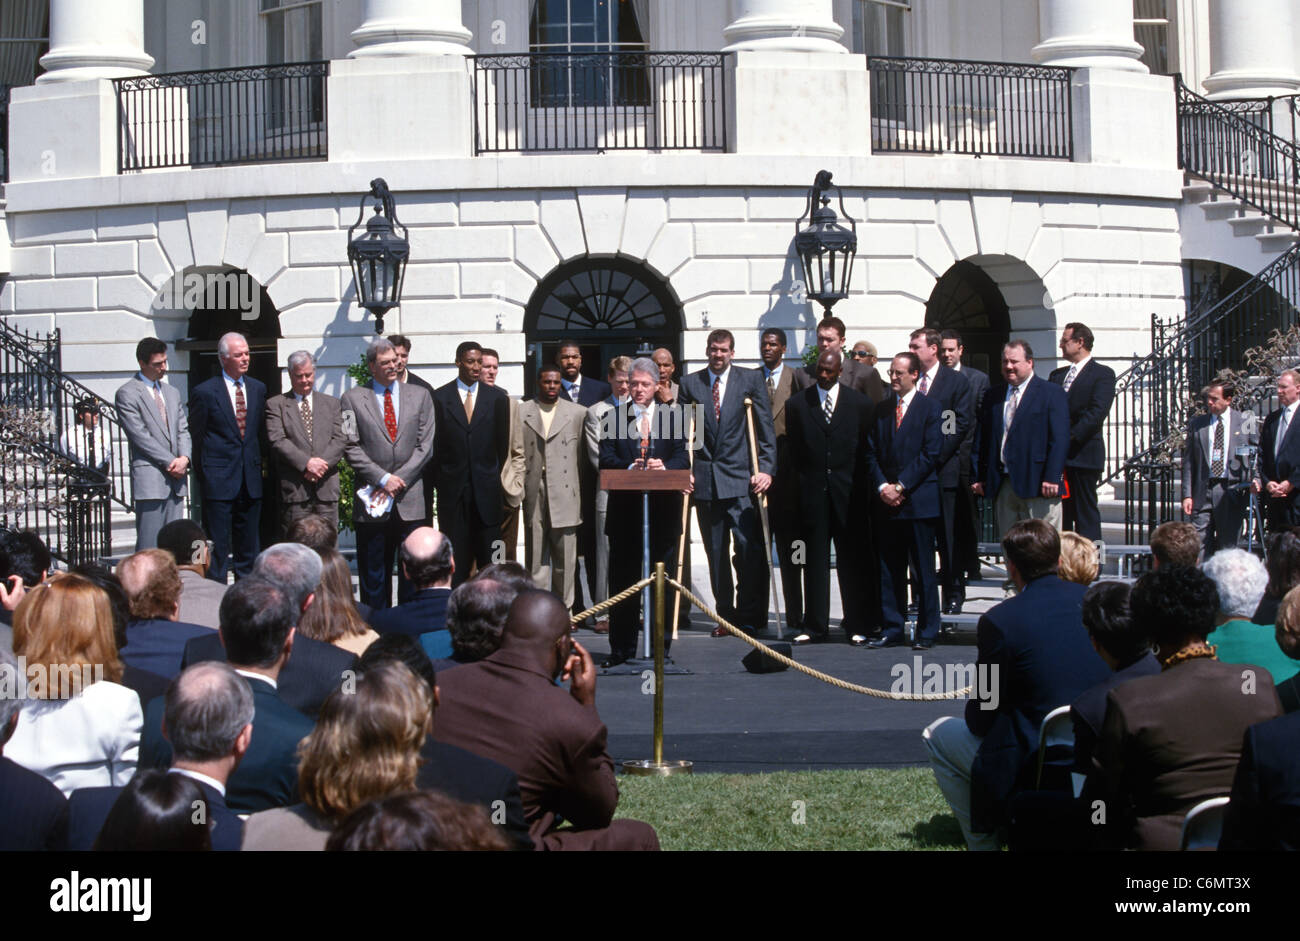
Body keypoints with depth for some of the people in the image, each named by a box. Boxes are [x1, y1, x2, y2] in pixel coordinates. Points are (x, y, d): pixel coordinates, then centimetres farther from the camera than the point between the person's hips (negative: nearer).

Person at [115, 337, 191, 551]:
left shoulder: (172, 393, 20)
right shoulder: (127, 394, -4)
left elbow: (183, 429, 17)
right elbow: (140, 436, -10)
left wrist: (184, 457, -4)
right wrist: (171, 462, -12)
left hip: (175, 478, 7)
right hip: (149, 479, -7)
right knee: (149, 544, -10)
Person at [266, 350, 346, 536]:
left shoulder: (332, 404, 17)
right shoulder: (276, 405, 8)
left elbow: (340, 439, 6)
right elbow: (277, 441, -5)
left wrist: (322, 464, -11)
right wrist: (306, 463, -15)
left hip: (326, 490, 2)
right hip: (293, 491, -2)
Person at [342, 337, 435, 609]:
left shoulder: (420, 396, 11)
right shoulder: (353, 398, 5)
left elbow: (425, 446, 4)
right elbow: (351, 448, -1)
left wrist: (399, 480, -7)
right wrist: (382, 479, -11)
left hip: (411, 500, 1)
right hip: (372, 504, -1)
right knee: (373, 575, 2)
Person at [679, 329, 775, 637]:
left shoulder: (751, 380, 6)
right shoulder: (689, 384, 10)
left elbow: (766, 429, 4)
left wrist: (766, 469, -4)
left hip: (740, 477, -2)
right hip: (705, 480, 2)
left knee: (748, 547, -10)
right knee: (716, 553, 5)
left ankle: (749, 617, -3)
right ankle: (725, 615, 13)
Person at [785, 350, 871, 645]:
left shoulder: (860, 403, 6)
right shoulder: (796, 403, 7)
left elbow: (868, 448, 6)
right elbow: (792, 451, 7)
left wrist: (864, 489, 0)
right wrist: (796, 489, 2)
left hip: (849, 492, 0)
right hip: (812, 492, 0)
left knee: (851, 559, 2)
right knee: (815, 560, 2)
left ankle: (856, 625, 9)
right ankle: (815, 626, 6)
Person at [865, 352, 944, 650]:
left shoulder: (930, 408, 1)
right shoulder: (881, 410, 15)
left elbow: (931, 454, -6)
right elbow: (871, 454, 12)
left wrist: (901, 486, -11)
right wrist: (882, 487, -4)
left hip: (919, 500, -4)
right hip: (887, 502, 4)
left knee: (923, 570, -1)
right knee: (889, 570, 5)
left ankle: (926, 632, 4)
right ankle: (891, 629, 11)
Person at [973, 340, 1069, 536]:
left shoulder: (1051, 393, 1)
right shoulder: (993, 397, 18)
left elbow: (1060, 439, -6)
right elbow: (984, 439, 19)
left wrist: (1052, 478, -15)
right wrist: (980, 478, 10)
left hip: (1037, 484, -5)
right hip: (1002, 487, 5)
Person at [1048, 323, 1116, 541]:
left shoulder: (1103, 374, -2)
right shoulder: (1056, 375, 19)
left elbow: (1097, 413, -13)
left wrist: (1069, 439, -17)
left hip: (1083, 455, -6)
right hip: (1057, 456, 6)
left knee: (1085, 513, -5)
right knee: (1061, 514, 6)